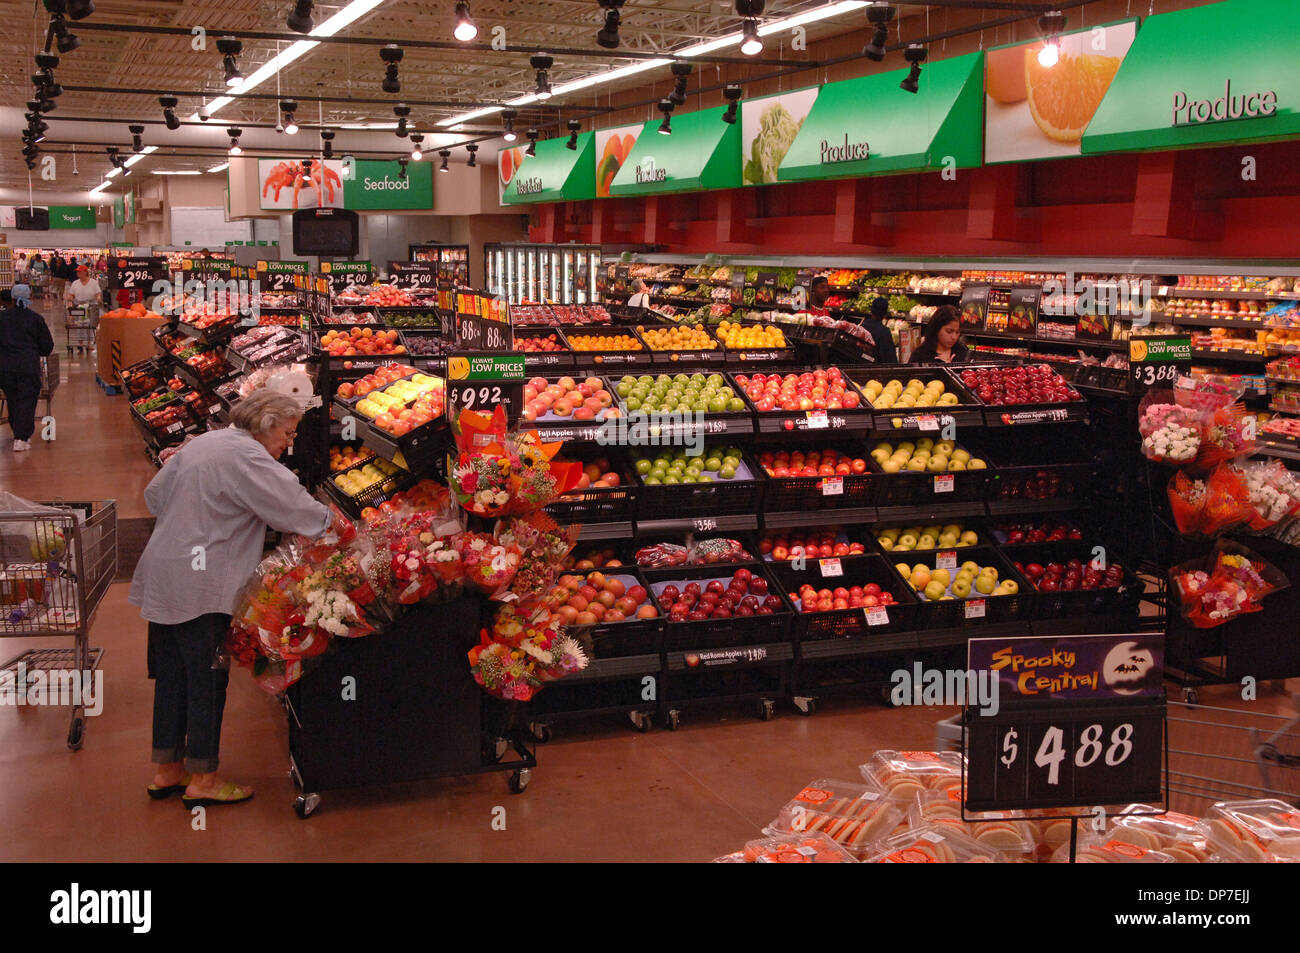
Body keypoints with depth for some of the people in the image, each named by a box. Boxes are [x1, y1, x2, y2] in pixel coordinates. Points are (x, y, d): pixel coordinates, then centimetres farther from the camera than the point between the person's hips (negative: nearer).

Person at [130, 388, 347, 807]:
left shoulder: (201, 443, 15)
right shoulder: (247, 456, -14)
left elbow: (155, 494, 22)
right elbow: (291, 505, -20)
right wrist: (329, 519, -5)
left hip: (163, 577, 10)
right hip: (200, 587, -9)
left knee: (172, 675, 15)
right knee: (207, 679, 0)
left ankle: (166, 771, 24)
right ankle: (201, 780, 8)